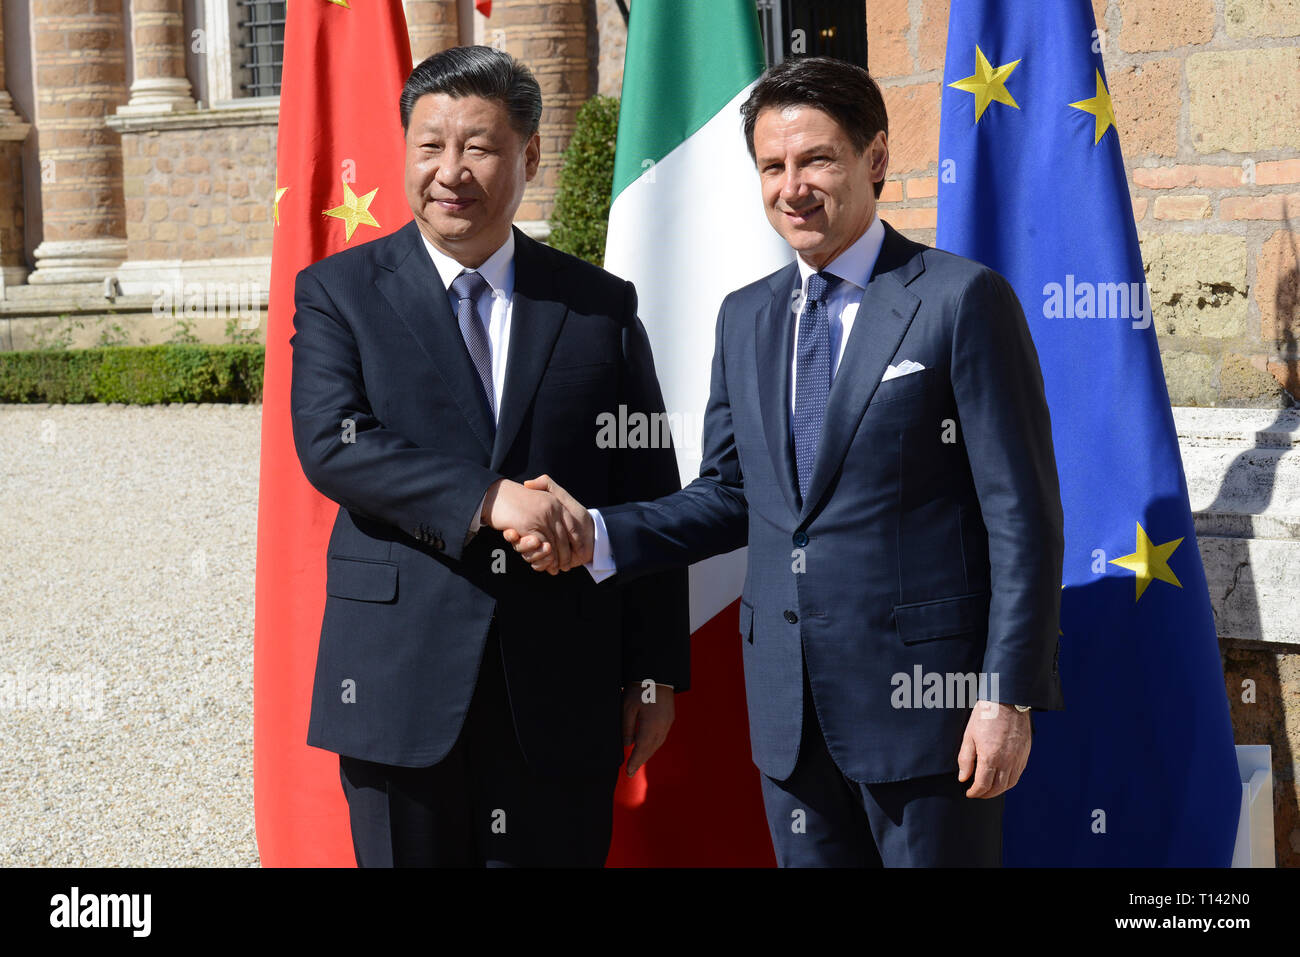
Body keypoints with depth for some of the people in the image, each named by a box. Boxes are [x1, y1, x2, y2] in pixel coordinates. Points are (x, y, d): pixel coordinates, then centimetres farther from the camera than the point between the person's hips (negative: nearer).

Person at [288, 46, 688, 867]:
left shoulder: (602, 306, 8)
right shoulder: (339, 293, 5)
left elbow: (649, 501, 8)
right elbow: (330, 441, -11)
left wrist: (654, 673, 3)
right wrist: (485, 500, -22)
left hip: (561, 698, 1)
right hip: (400, 684, -1)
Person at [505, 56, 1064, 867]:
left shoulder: (962, 300, -7)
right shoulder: (745, 318, 12)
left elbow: (1023, 516, -9)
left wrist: (1009, 698, -13)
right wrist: (599, 535, -1)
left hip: (925, 699, -5)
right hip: (790, 707, 6)